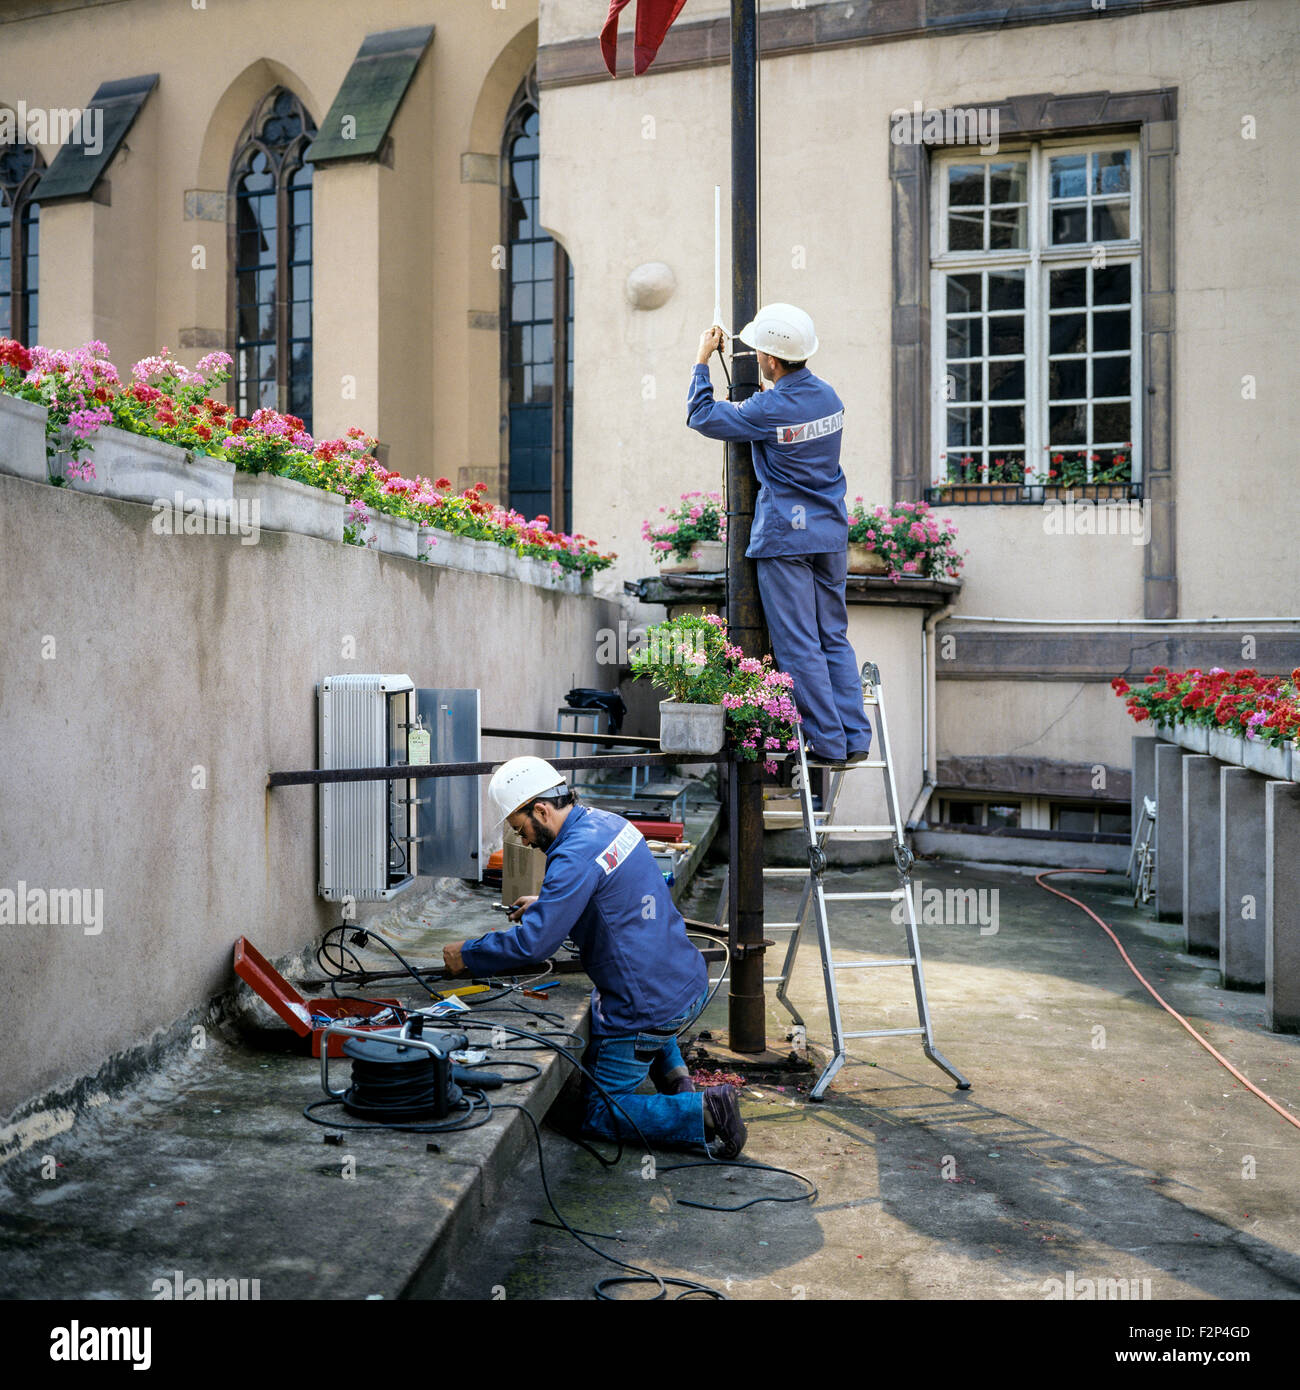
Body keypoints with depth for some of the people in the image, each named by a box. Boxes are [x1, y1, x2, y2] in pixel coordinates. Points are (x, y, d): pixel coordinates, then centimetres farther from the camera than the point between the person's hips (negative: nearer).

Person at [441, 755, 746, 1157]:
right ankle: (671, 1071, 24)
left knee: (597, 1116, 9)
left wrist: (466, 955, -9)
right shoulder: (608, 822, 4)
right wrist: (545, 903, 23)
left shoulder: (576, 856, -23)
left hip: (651, 1009, -9)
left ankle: (704, 1112, -7)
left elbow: (532, 944, -24)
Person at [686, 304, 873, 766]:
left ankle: (830, 743, 1)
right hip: (831, 534, 7)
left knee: (799, 646, -1)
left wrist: (703, 360, 7)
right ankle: (856, 739, 11)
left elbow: (702, 416, -3)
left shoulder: (770, 410, -15)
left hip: (785, 537, -7)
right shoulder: (829, 396, 6)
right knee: (835, 639, 12)